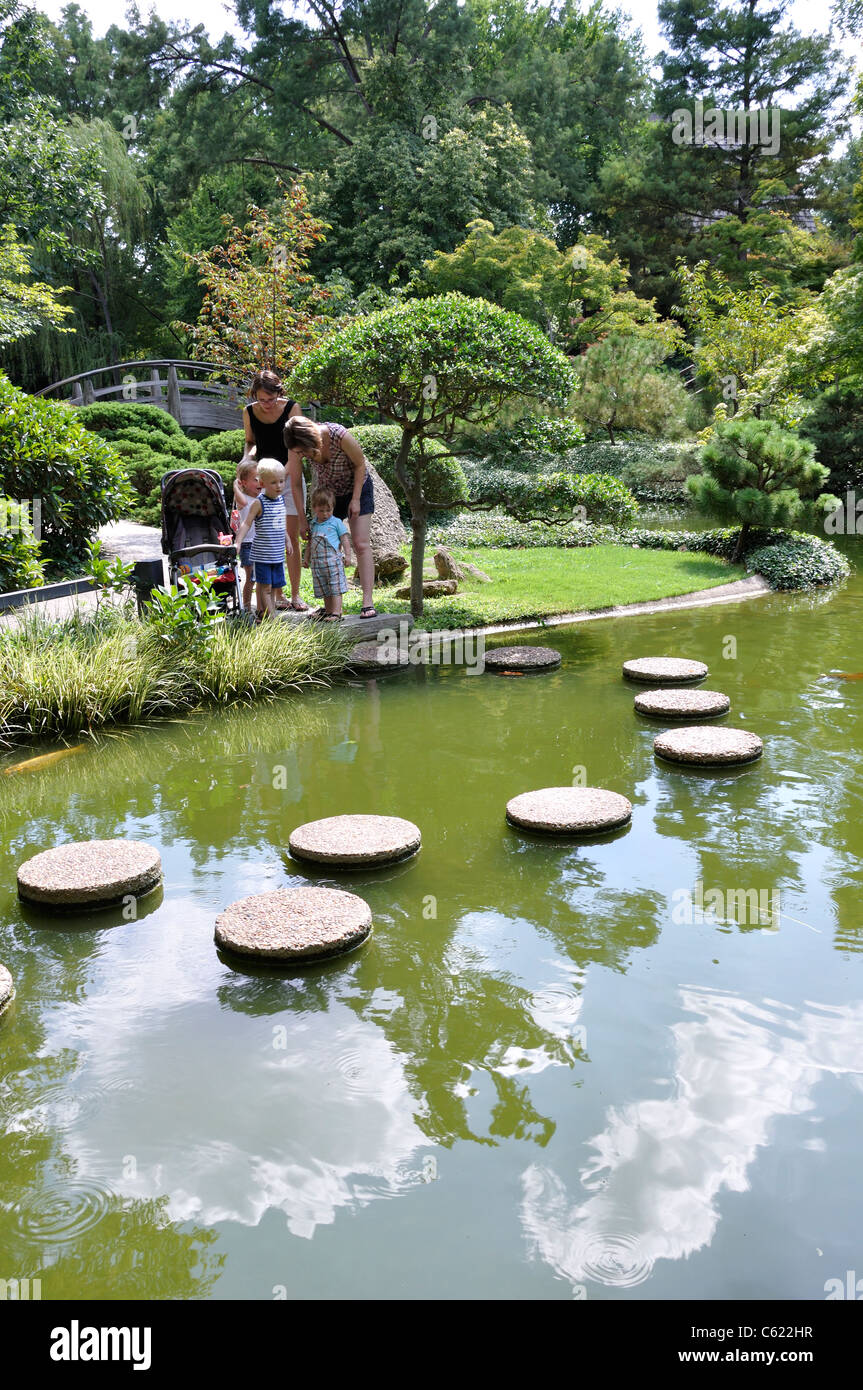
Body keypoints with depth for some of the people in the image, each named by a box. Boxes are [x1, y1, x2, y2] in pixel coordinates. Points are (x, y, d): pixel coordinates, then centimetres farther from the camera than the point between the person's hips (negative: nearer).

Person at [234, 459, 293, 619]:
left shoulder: (281, 500, 10)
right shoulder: (259, 503, -11)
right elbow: (246, 523, -13)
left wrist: (287, 540, 28)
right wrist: (238, 543, -23)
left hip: (278, 553, 7)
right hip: (262, 553, -7)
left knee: (273, 586, 10)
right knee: (265, 586, -5)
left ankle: (263, 613, 18)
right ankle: (271, 617, -5)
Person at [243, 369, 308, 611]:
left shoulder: (292, 408, -9)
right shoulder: (249, 412, -2)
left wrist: (283, 472, -27)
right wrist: (248, 456, -9)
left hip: (289, 476, -2)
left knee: (292, 537, -3)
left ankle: (295, 595, 4)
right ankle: (277, 595, 7)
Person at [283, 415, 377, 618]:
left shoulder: (340, 436, -34)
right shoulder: (297, 447, -22)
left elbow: (360, 464, -17)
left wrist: (355, 499, -17)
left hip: (357, 487, -4)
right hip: (327, 492, 4)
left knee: (361, 544, -13)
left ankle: (367, 602, -17)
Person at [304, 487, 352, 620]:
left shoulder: (336, 522, 0)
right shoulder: (313, 525, 13)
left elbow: (345, 539, 0)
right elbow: (310, 543, 22)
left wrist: (347, 555, -6)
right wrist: (307, 557, 21)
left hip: (333, 560, -5)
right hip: (317, 562, 5)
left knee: (335, 588, -6)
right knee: (323, 589, 11)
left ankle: (336, 612, -8)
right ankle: (328, 611, 19)